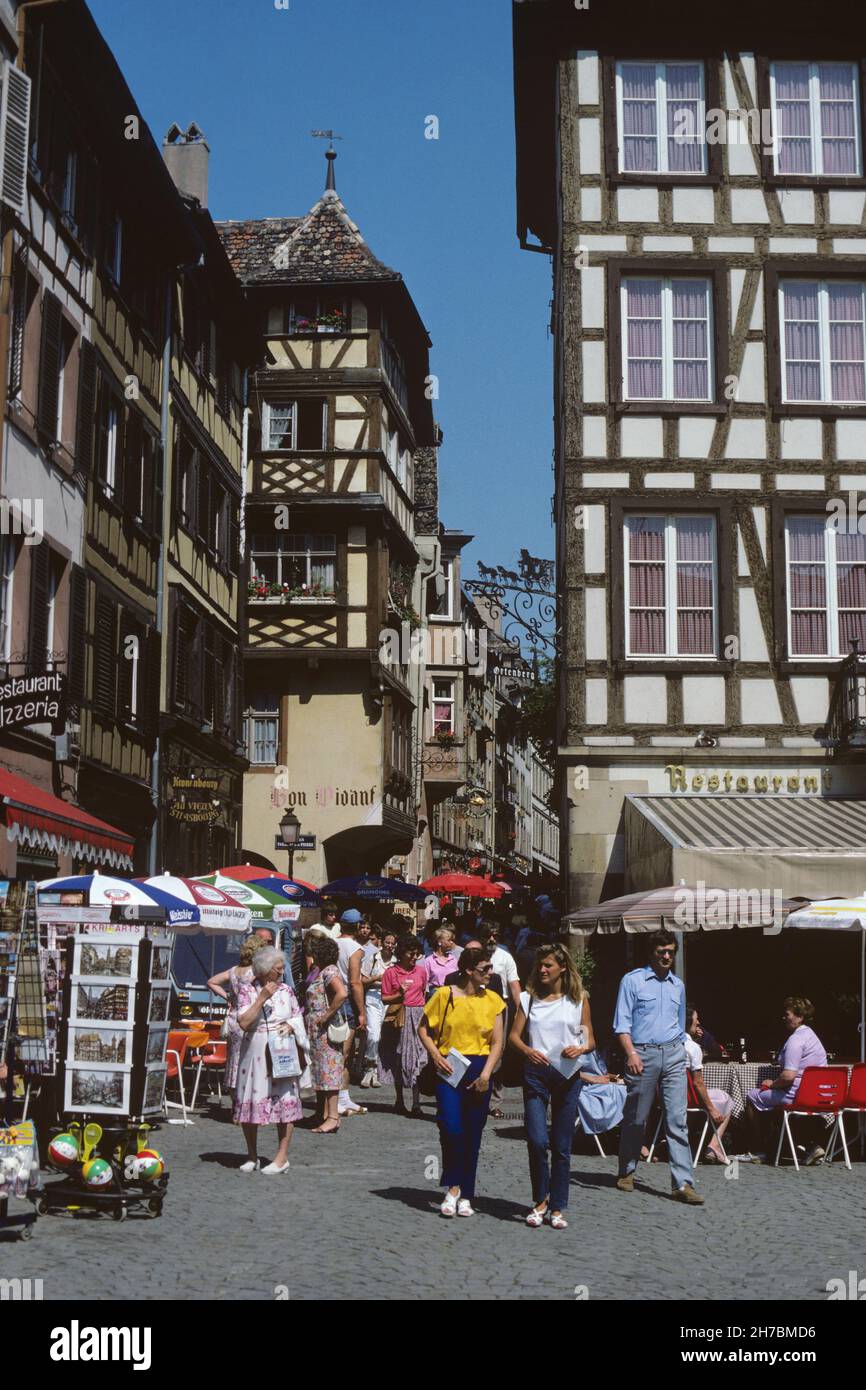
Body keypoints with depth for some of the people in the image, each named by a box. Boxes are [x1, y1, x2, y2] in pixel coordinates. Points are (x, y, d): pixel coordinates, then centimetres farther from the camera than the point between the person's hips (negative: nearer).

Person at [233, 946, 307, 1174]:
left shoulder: (286, 991, 7)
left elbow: (298, 1017, 15)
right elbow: (244, 1023, -13)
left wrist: (291, 1026, -7)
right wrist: (262, 998, -16)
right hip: (255, 1054, -1)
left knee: (285, 1101, -4)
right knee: (250, 1101, 2)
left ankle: (282, 1157, 2)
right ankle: (252, 1156, 17)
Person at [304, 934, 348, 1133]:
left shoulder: (330, 971, -15)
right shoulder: (319, 971, 15)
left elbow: (342, 994, -31)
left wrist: (327, 1015, -24)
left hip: (326, 1028, -10)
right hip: (316, 1029, 10)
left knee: (328, 1069, -8)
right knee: (320, 1069, 12)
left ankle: (333, 1117, -7)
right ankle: (323, 1114, 18)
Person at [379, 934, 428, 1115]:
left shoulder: (420, 971, 8)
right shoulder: (391, 972, -2)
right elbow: (384, 999, -2)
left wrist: (423, 1010, 13)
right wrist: (399, 995, -18)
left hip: (418, 1016, 2)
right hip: (399, 1018, -2)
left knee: (418, 1058, -7)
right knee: (399, 1059, 5)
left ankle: (416, 1103, -7)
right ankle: (400, 1101, 17)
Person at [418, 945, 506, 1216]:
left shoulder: (492, 1000, 4)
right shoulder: (444, 995, -2)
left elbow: (497, 1042, 3)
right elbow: (424, 1029, 5)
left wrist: (486, 1074, -9)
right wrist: (436, 1056, -10)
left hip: (479, 1072, 2)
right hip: (449, 1070, -2)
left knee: (472, 1134, 6)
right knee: (450, 1127, -17)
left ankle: (465, 1196, 16)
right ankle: (453, 1187, 0)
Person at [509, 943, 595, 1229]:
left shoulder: (578, 999, 5)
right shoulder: (530, 998, 7)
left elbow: (591, 1041, 7)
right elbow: (514, 1035, 4)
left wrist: (580, 1049, -15)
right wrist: (528, 1051, -16)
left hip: (568, 1075, 0)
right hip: (536, 1073, 0)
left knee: (562, 1146, 5)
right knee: (537, 1140, -12)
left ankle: (557, 1208, 15)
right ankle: (541, 1199, 8)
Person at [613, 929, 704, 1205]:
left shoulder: (678, 986, 18)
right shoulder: (632, 981, 2)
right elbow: (622, 1022, -4)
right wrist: (631, 1053, -16)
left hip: (673, 1054, 4)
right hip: (643, 1053, -3)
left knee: (677, 1119, -6)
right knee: (636, 1118, 4)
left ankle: (683, 1183, -10)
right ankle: (626, 1172, 22)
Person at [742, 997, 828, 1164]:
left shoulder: (795, 1040, -18)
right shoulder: (811, 1035, 15)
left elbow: (789, 1076, -26)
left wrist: (772, 1084, -7)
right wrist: (775, 1083, 16)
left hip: (797, 1094, -10)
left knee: (752, 1097, 3)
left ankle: (757, 1152, 9)